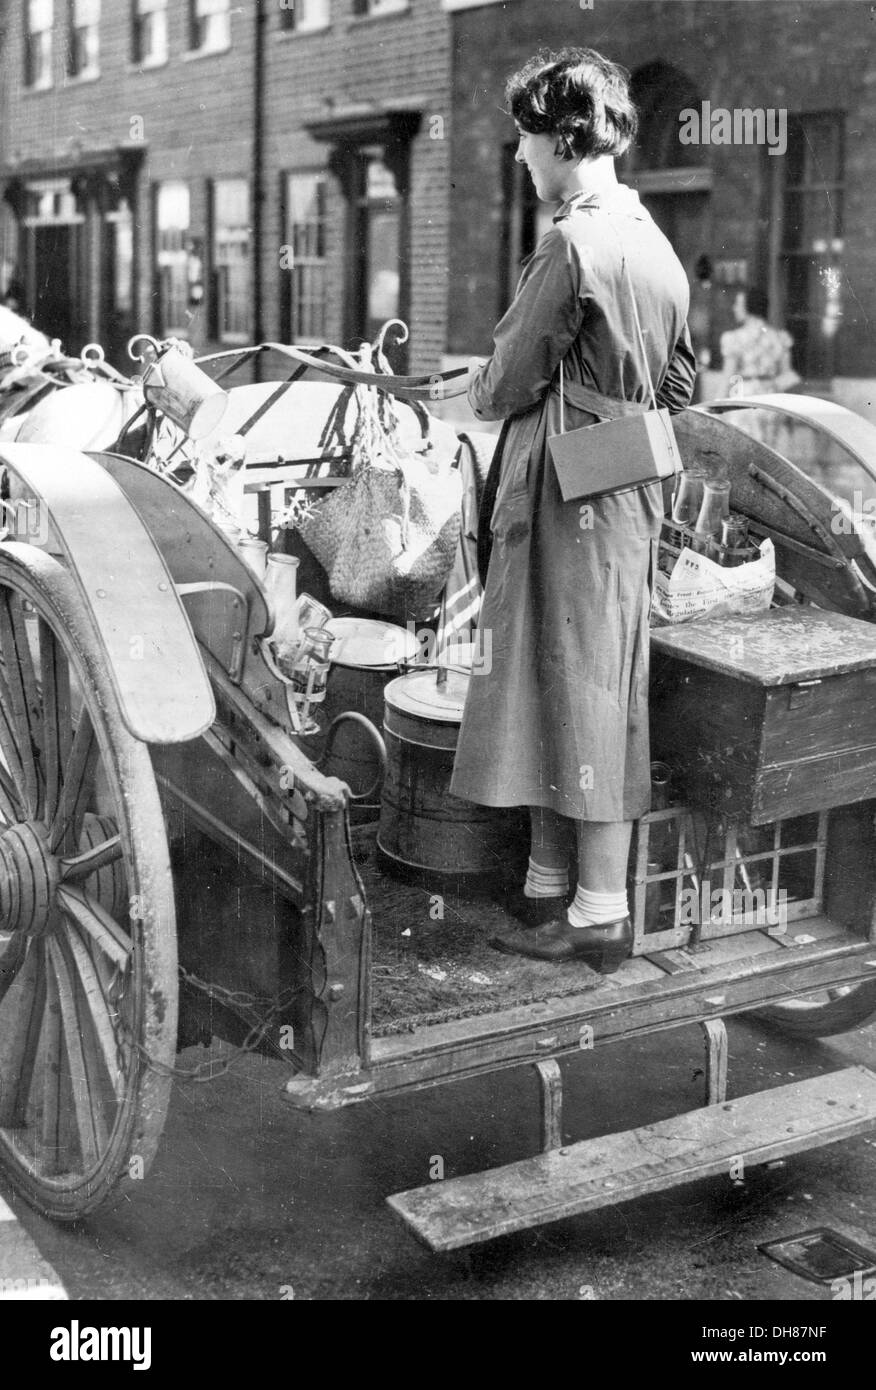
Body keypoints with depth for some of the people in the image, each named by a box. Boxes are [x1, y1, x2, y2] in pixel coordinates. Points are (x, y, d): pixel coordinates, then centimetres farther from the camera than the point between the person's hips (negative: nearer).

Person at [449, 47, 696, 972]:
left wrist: (477, 395, 9)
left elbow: (510, 382, -12)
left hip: (569, 497, -9)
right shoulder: (656, 244, 11)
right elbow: (680, 385, 17)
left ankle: (602, 915, 7)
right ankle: (547, 887, 25)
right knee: (557, 689, 15)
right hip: (629, 491, 9)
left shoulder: (573, 245, -17)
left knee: (583, 693, -2)